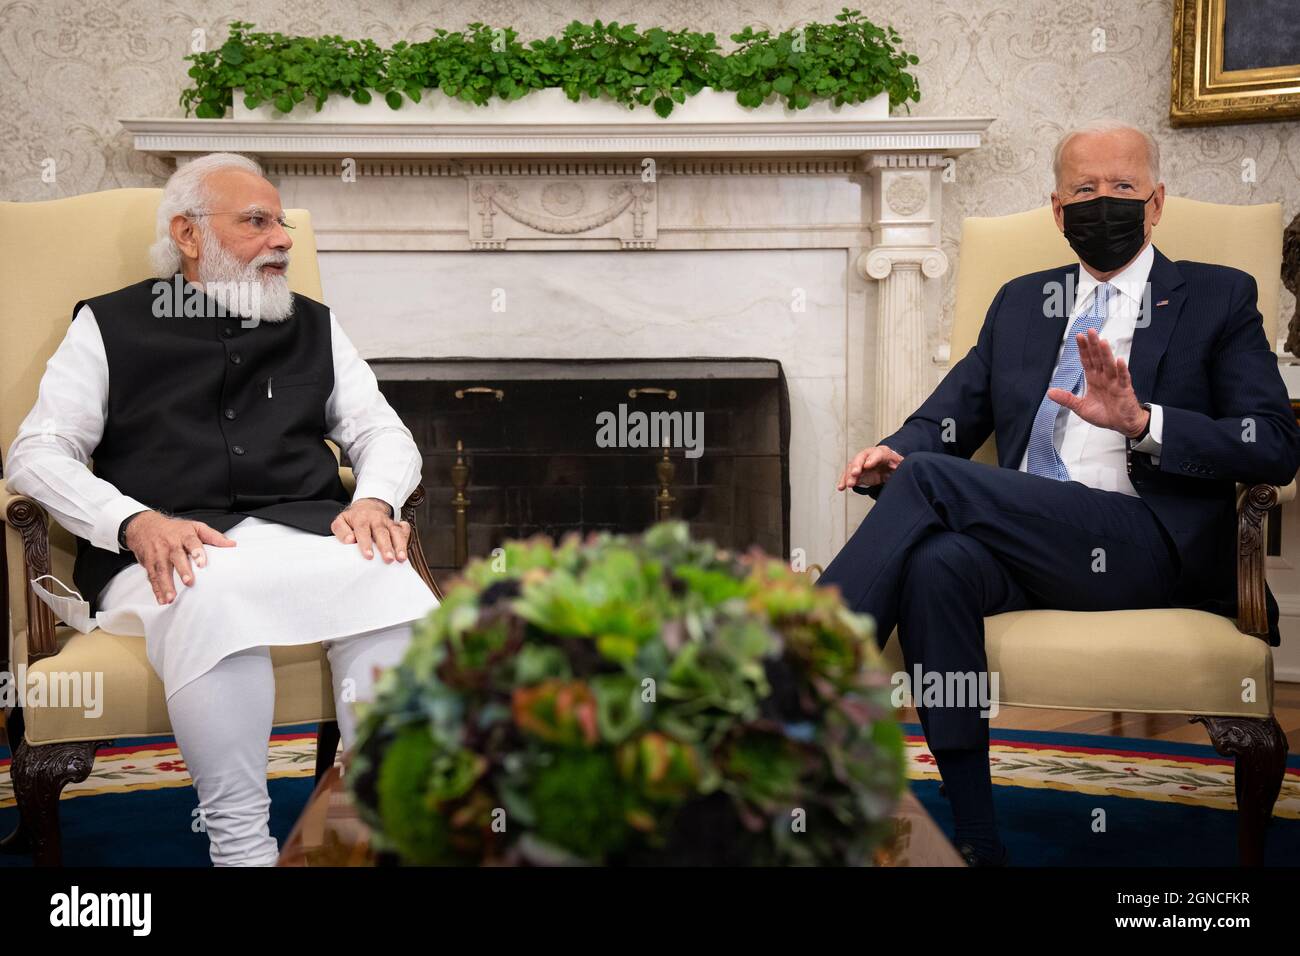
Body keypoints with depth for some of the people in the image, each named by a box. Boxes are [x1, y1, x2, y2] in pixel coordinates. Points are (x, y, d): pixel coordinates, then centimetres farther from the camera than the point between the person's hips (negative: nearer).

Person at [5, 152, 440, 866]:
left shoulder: (314, 326, 26)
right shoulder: (111, 325, 16)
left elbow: (384, 433, 22)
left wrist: (373, 500, -4)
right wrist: (137, 523, -13)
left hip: (303, 533, 3)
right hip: (165, 554, -2)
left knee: (385, 580, -32)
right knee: (216, 596, -39)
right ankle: (239, 844, -32)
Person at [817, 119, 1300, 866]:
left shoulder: (1218, 298, 12)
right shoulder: (1020, 304, 25)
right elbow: (948, 419, 17)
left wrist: (1142, 421, -16)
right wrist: (896, 454, -8)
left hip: (1150, 551, -4)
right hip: (1022, 546, 4)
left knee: (931, 478, -26)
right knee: (936, 564, -33)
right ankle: (976, 840, -28)